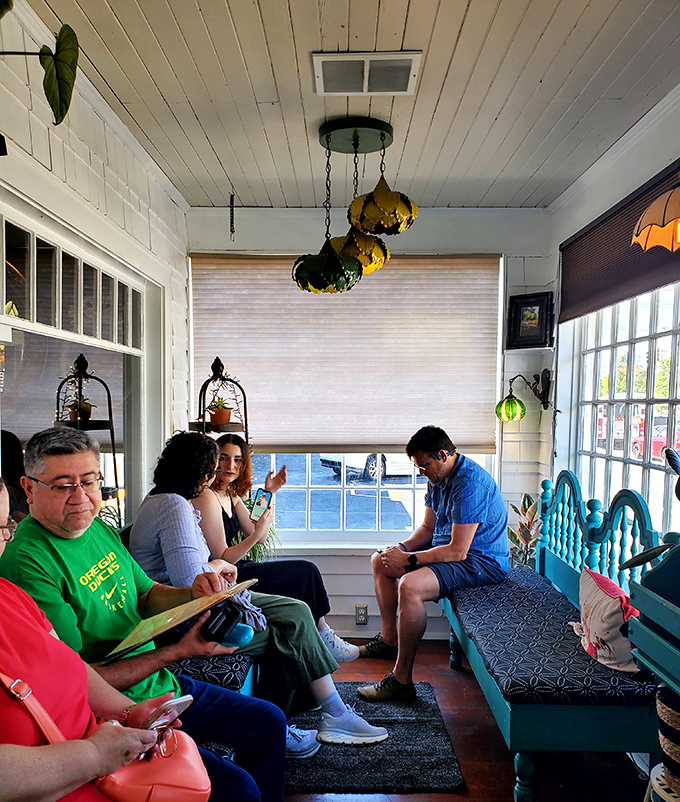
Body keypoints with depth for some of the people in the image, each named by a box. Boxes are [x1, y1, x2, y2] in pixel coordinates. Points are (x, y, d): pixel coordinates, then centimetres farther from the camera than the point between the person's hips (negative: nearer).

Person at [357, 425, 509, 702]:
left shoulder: (470, 485, -27)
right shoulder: (438, 478, 4)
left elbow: (457, 551, -29)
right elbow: (428, 527, 13)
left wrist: (408, 559, -23)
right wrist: (403, 548, -5)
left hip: (481, 561, -11)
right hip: (450, 547, 11)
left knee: (410, 585, -33)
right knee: (380, 561, 13)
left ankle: (402, 679, -20)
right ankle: (389, 638, 24)